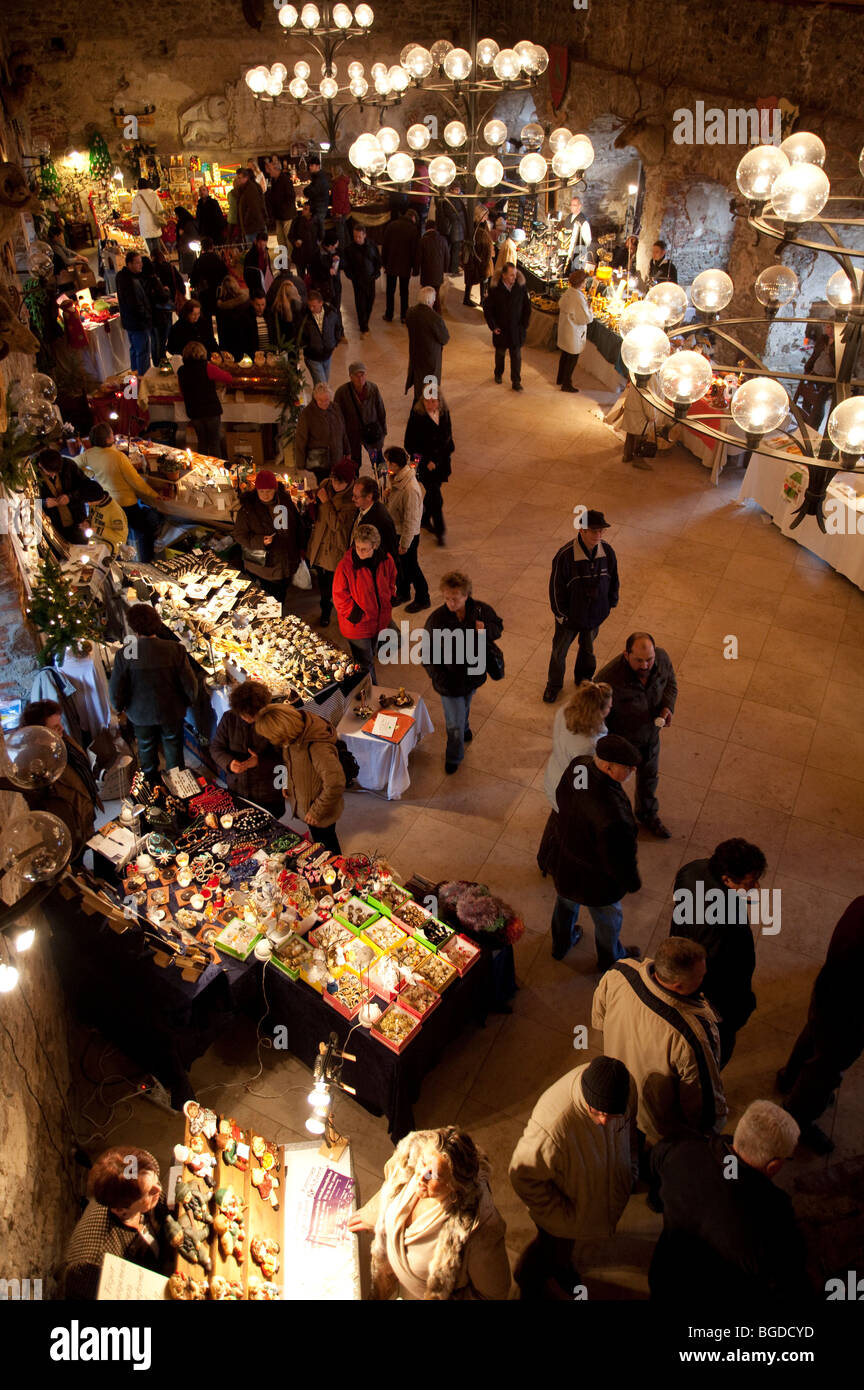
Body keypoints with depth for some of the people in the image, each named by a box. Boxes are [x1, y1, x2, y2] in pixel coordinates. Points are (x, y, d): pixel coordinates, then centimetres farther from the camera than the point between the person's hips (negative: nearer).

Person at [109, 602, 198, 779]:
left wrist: (120, 707, 6)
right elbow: (189, 683, -17)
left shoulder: (124, 654, -24)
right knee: (173, 747, 23)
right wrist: (188, 701, 4)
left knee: (146, 747, 25)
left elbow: (116, 689, -15)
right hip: (171, 712, 0)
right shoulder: (175, 650, -24)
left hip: (140, 713, 0)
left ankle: (150, 781, 47)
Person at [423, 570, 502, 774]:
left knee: (465, 706, 34)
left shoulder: (481, 610, -18)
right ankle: (454, 757, 40)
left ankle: (464, 728, 68)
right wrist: (439, 677, -28)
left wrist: (486, 630, -24)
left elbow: (498, 627, 0)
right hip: (450, 681, -3)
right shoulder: (436, 619, -27)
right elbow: (427, 653, -16)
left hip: (473, 674, 3)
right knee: (454, 724, 12)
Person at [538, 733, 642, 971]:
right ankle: (609, 959, 58)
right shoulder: (612, 812, -45)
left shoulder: (577, 766, -23)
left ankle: (560, 945, 65)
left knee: (565, 902, 36)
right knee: (608, 920, 28)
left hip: (561, 861, 6)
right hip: (593, 880, -6)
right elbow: (619, 857, -28)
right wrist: (633, 883, -6)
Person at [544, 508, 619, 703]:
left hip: (595, 614, 3)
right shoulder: (566, 555, -27)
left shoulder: (607, 551, -14)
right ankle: (554, 684, 40)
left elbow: (613, 579, 3)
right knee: (559, 651, 16)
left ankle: (584, 678, 52)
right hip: (570, 615, -3)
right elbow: (556, 586, -16)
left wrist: (612, 602, 10)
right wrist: (560, 613, -10)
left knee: (588, 648, 25)